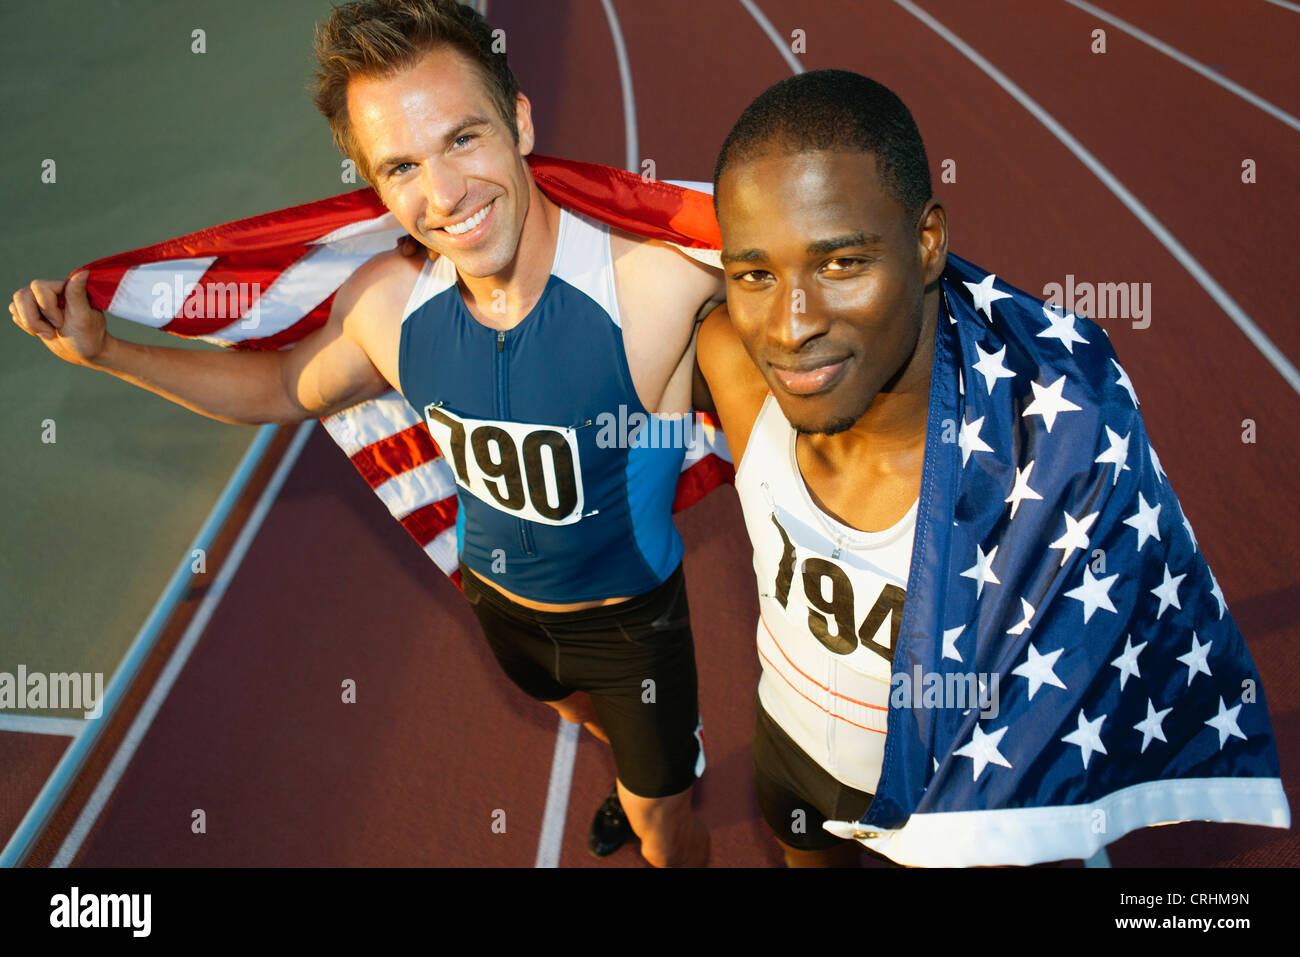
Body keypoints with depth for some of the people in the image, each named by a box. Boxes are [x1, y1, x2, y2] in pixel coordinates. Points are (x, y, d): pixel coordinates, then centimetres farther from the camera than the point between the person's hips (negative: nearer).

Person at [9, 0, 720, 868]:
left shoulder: (660, 286, -36)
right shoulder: (386, 302, -20)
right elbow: (287, 386, 2)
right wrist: (104, 350, -5)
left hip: (632, 615, -4)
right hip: (497, 600, 5)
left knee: (664, 835, 15)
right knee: (575, 710, 36)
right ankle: (649, 769, 70)